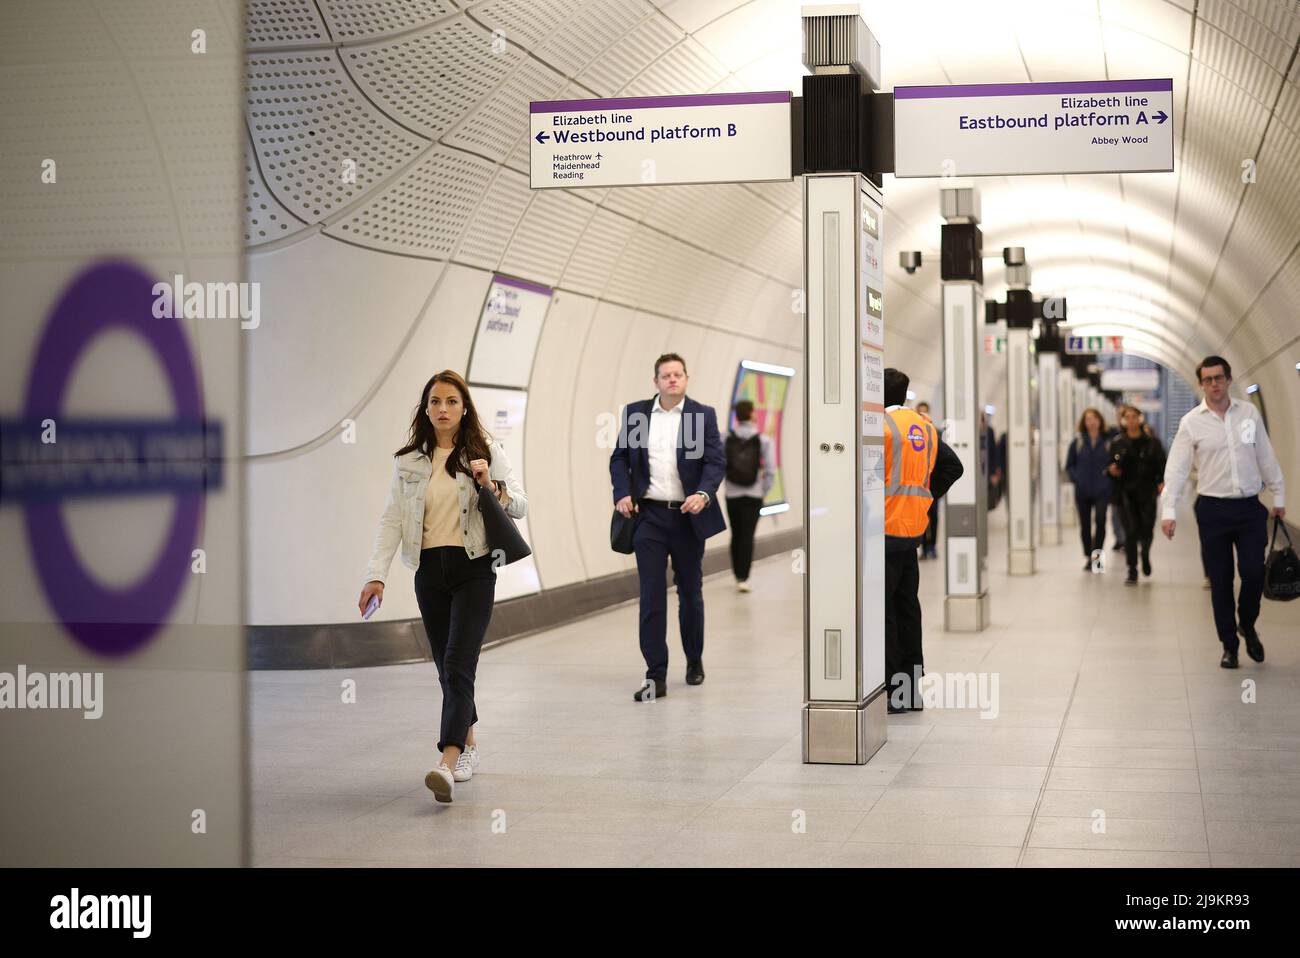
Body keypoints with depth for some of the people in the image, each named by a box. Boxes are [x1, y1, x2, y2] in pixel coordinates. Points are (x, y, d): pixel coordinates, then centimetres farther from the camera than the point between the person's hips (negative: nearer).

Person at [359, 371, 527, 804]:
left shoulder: (486, 451, 1)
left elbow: (520, 506, 0)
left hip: (474, 570, -3)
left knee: (458, 665, -16)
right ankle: (468, 745, 30)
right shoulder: (409, 460, 8)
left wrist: (491, 486, -20)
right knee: (447, 668, 10)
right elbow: (391, 520, 5)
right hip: (429, 570, 3)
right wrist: (376, 575, -4)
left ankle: (447, 764, -26)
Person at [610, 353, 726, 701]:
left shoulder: (703, 415, 2)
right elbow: (619, 457, 9)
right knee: (652, 595, -5)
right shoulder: (635, 413, 5)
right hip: (648, 515, 0)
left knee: (690, 592, 12)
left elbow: (716, 460, -4)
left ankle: (695, 661, 31)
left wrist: (703, 494, -21)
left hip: (688, 516, 0)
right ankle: (655, 676, -5)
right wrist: (623, 493, -7)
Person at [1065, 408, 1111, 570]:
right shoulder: (1078, 442, 3)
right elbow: (1069, 465, 10)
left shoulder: (1108, 441, 0)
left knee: (1100, 521, -17)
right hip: (1082, 490, 2)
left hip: (1102, 490, -2)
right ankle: (1088, 556, 21)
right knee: (1085, 525, 8)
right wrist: (1076, 478, -5)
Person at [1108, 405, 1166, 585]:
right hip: (1126, 493, 1)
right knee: (1130, 531, -6)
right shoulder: (1118, 443, 8)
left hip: (1147, 493, -1)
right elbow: (1112, 466, 15)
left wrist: (1162, 482, -20)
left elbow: (1161, 465, -3)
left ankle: (1145, 555, 34)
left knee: (1147, 530, 0)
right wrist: (1111, 470, -8)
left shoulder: (1152, 442, 2)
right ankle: (1132, 571, 2)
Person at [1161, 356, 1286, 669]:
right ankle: (1229, 645, 14)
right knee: (1220, 581, 2)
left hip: (1249, 507, 1)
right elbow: (1176, 469, -4)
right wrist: (1168, 510, -12)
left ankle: (1247, 626, 23)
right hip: (1213, 510, -1)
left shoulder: (1249, 413, 5)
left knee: (1254, 574, -5)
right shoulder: (1191, 422, -2)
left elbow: (1266, 458, 12)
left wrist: (1278, 495, 13)